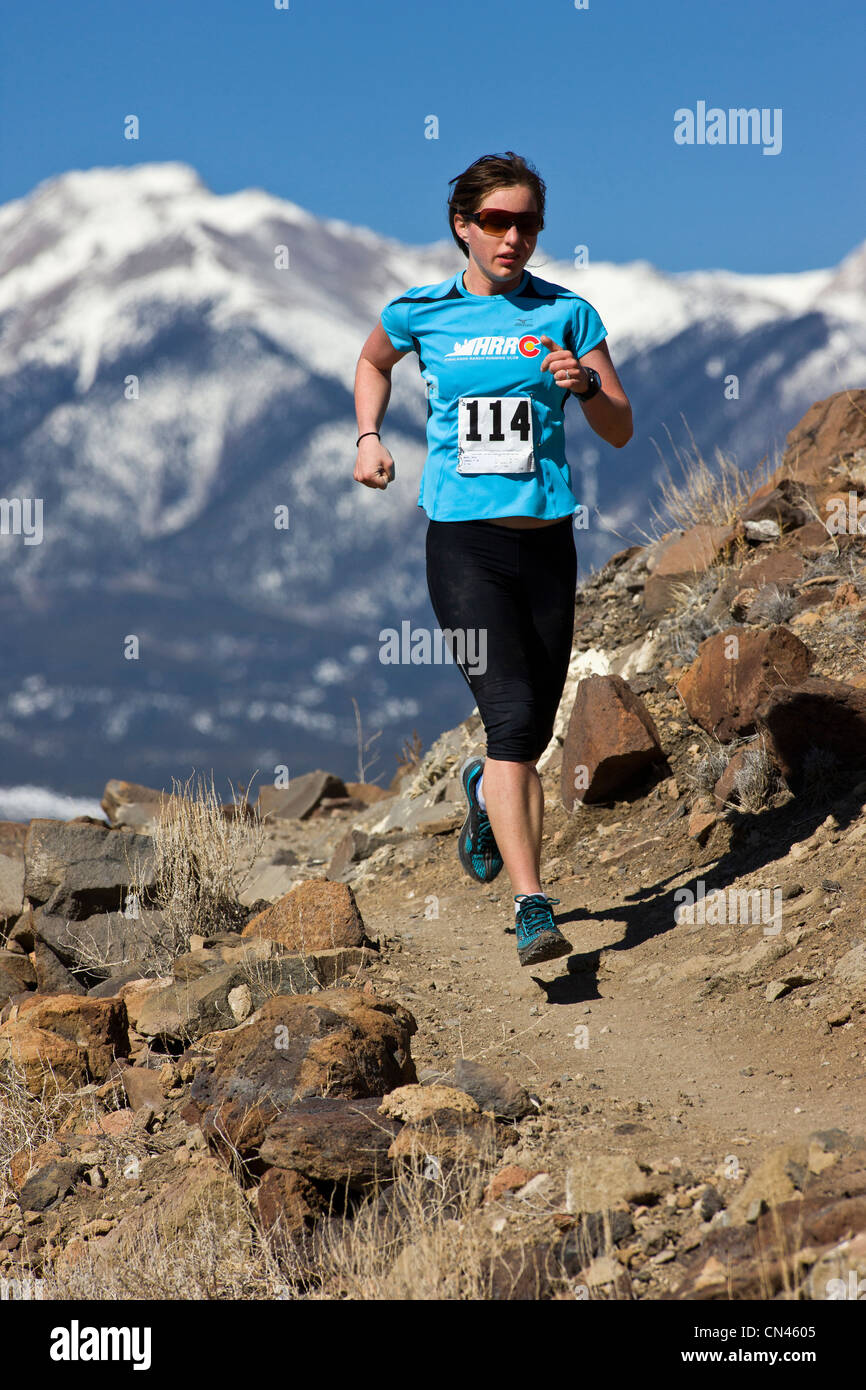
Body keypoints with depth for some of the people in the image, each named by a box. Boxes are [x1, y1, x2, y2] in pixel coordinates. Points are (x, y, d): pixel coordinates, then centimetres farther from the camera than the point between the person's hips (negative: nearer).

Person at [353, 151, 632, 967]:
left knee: (534, 733, 10)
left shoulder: (566, 313, 5)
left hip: (546, 539, 2)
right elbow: (372, 361, 27)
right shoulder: (420, 312, 4)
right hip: (463, 540, -2)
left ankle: (485, 790, 48)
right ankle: (533, 909, -20)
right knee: (512, 715, -18)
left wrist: (585, 384, -14)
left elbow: (621, 432, 5)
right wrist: (368, 436, 12)